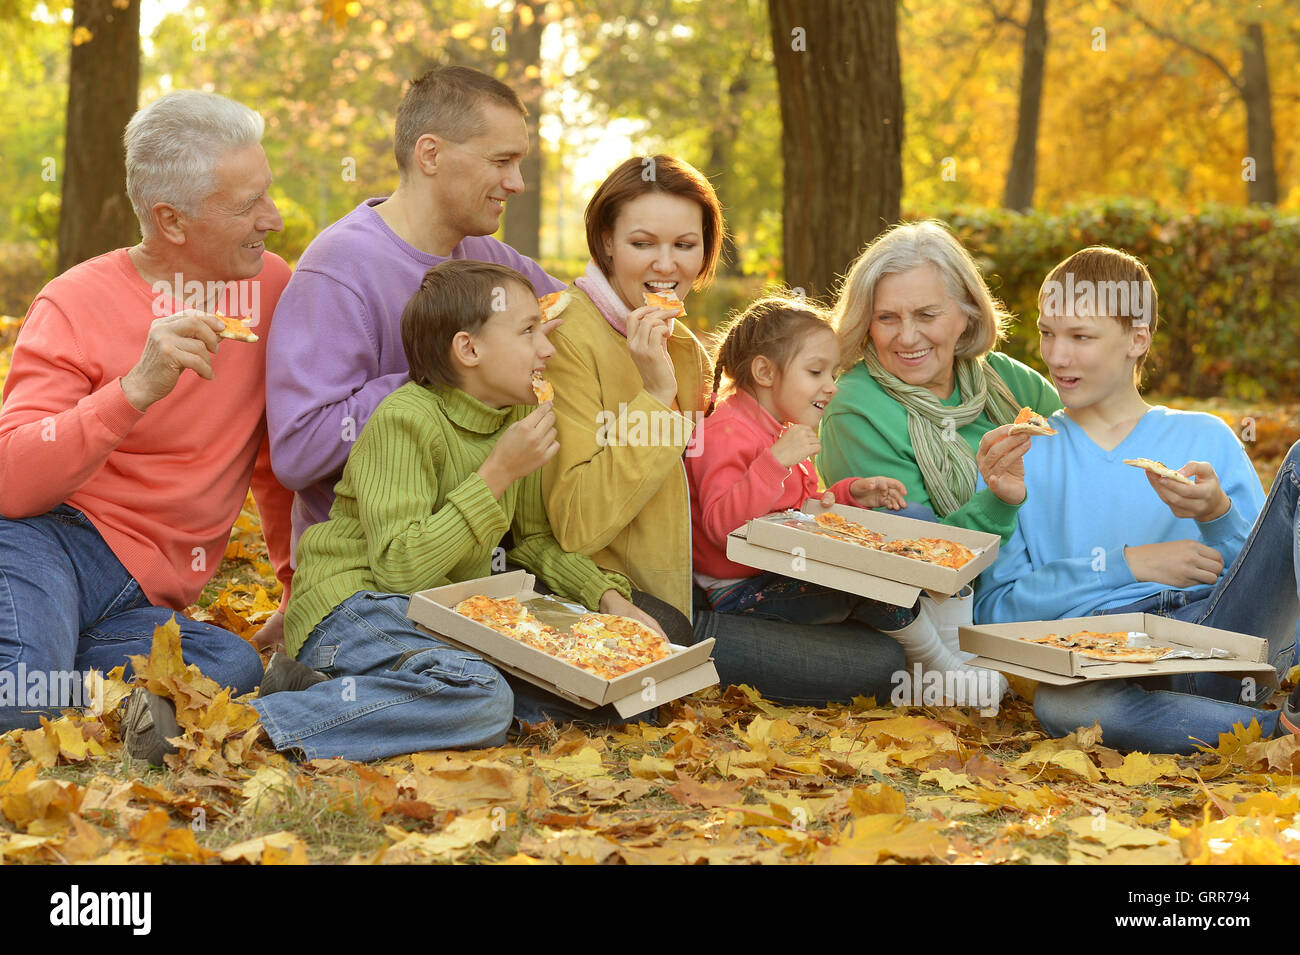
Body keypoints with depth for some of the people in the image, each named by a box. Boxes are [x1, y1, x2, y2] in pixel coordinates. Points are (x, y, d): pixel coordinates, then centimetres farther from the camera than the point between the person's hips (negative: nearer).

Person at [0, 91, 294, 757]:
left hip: (146, 597, 7)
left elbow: (276, 455, 24)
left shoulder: (271, 286, 9)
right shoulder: (76, 304, -6)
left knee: (236, 669, -28)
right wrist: (136, 389, -29)